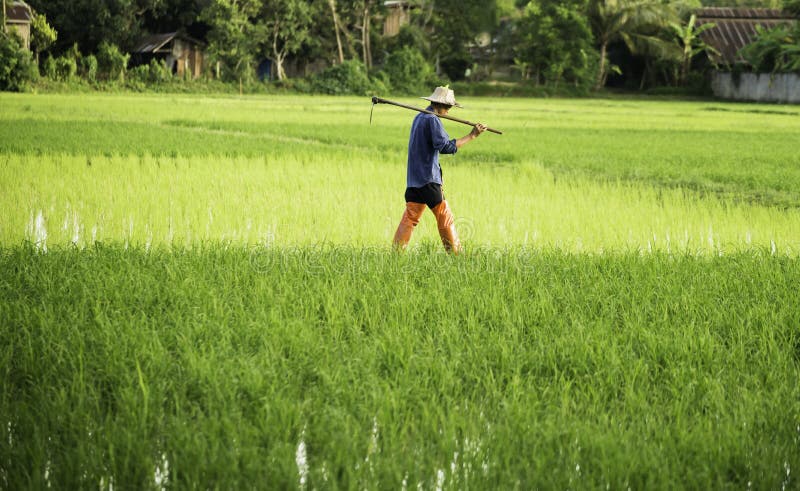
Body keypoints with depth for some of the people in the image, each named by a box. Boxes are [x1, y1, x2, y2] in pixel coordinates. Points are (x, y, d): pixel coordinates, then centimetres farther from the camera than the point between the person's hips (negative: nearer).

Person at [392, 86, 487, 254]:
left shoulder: (419, 117, 16)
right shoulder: (433, 120, -13)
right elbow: (445, 146, -22)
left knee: (410, 217, 7)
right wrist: (472, 136, -21)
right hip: (428, 179, -8)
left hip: (413, 179, 8)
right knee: (445, 218, -3)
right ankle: (455, 254, -1)